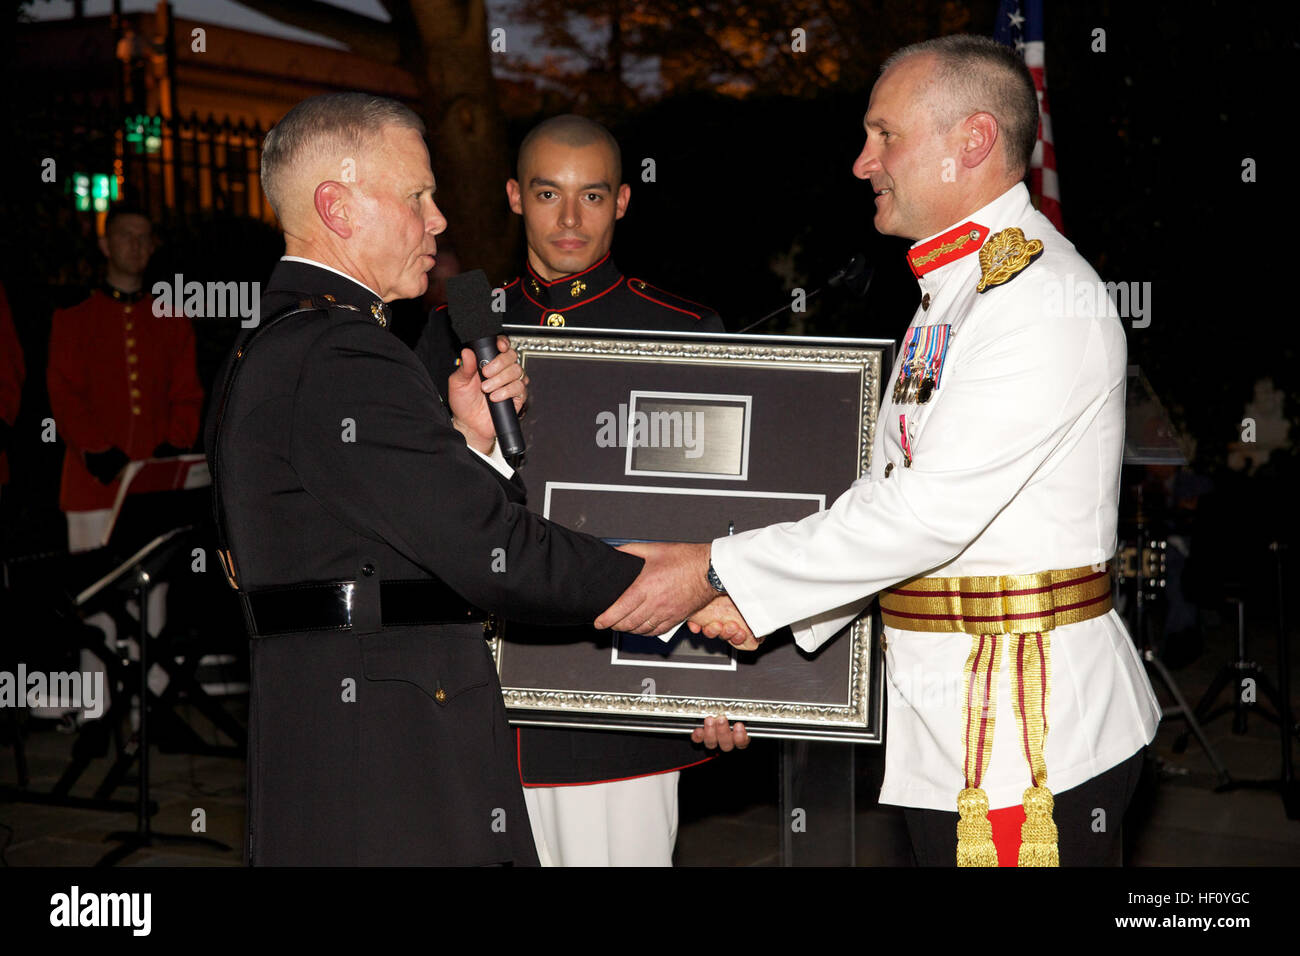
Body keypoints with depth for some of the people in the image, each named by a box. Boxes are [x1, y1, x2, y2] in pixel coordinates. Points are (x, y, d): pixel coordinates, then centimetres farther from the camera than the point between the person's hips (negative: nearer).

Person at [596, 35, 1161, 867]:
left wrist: (719, 573, -17)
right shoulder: (953, 293, 16)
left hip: (1033, 732, -9)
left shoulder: (1042, 295, -16)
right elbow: (885, 496, 17)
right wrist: (757, 609, 5)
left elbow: (930, 513, -22)